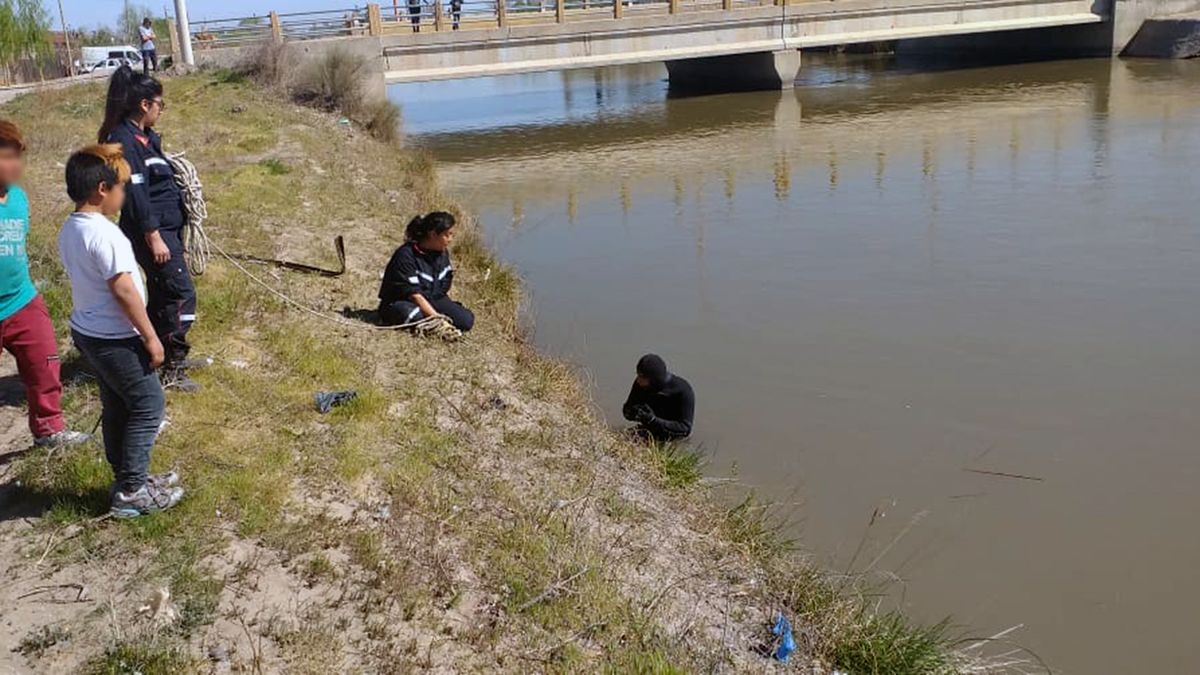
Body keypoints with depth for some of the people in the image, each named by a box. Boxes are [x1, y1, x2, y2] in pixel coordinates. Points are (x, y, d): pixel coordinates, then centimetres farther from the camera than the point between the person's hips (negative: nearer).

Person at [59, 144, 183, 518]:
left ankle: (130, 478, 30)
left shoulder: (69, 229, 6)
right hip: (115, 339, -9)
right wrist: (150, 337, -16)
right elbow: (124, 291, -24)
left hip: (87, 331, 9)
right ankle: (132, 492, 6)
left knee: (117, 407, 18)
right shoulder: (104, 234, -23)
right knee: (149, 405, 1)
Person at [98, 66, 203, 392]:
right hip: (153, 231, -10)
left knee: (162, 292, 17)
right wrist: (153, 237, -21)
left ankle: (170, 356, 30)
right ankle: (171, 369, -3)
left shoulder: (144, 136, 11)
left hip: (167, 227, 10)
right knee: (182, 293, -9)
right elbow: (136, 194, -21)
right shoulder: (125, 141, -18)